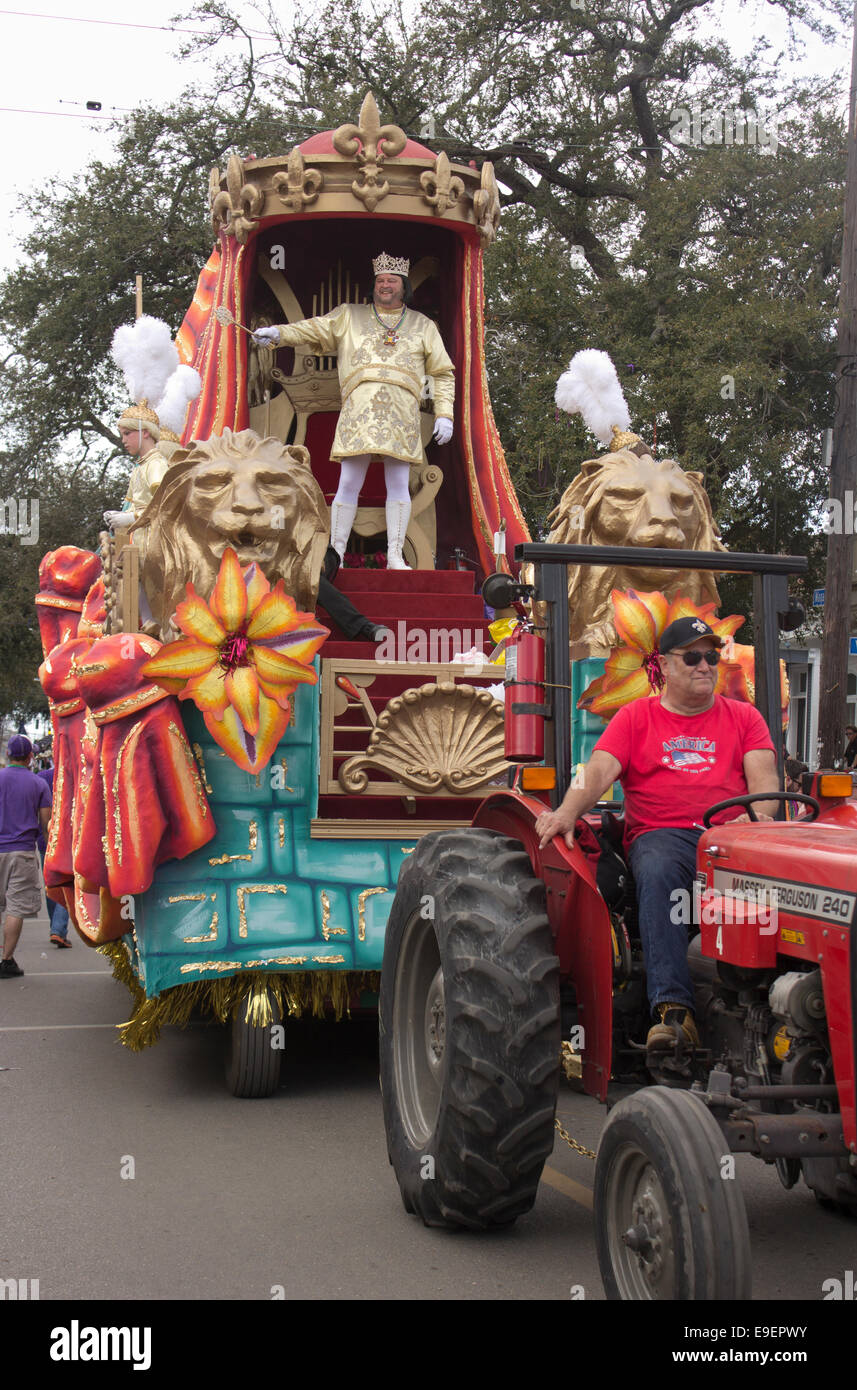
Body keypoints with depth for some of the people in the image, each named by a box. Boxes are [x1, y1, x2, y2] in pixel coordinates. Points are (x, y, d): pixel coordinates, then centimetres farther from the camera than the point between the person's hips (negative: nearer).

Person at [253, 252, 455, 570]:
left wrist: (444, 414, 8)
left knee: (398, 484, -3)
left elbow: (443, 373, 19)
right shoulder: (349, 316, 20)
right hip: (359, 408, -1)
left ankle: (395, 556, 2)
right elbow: (314, 329, 12)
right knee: (349, 484, -5)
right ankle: (336, 554, -2)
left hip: (402, 410, 1)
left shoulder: (422, 325, 20)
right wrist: (278, 333, -6)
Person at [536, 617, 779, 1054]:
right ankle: (672, 1008, -43)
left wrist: (760, 815, -17)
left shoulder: (743, 717, 22)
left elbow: (763, 776, 8)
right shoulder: (635, 717, 18)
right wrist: (566, 813, -19)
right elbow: (599, 771, 3)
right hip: (660, 835, -1)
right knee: (657, 872, -37)